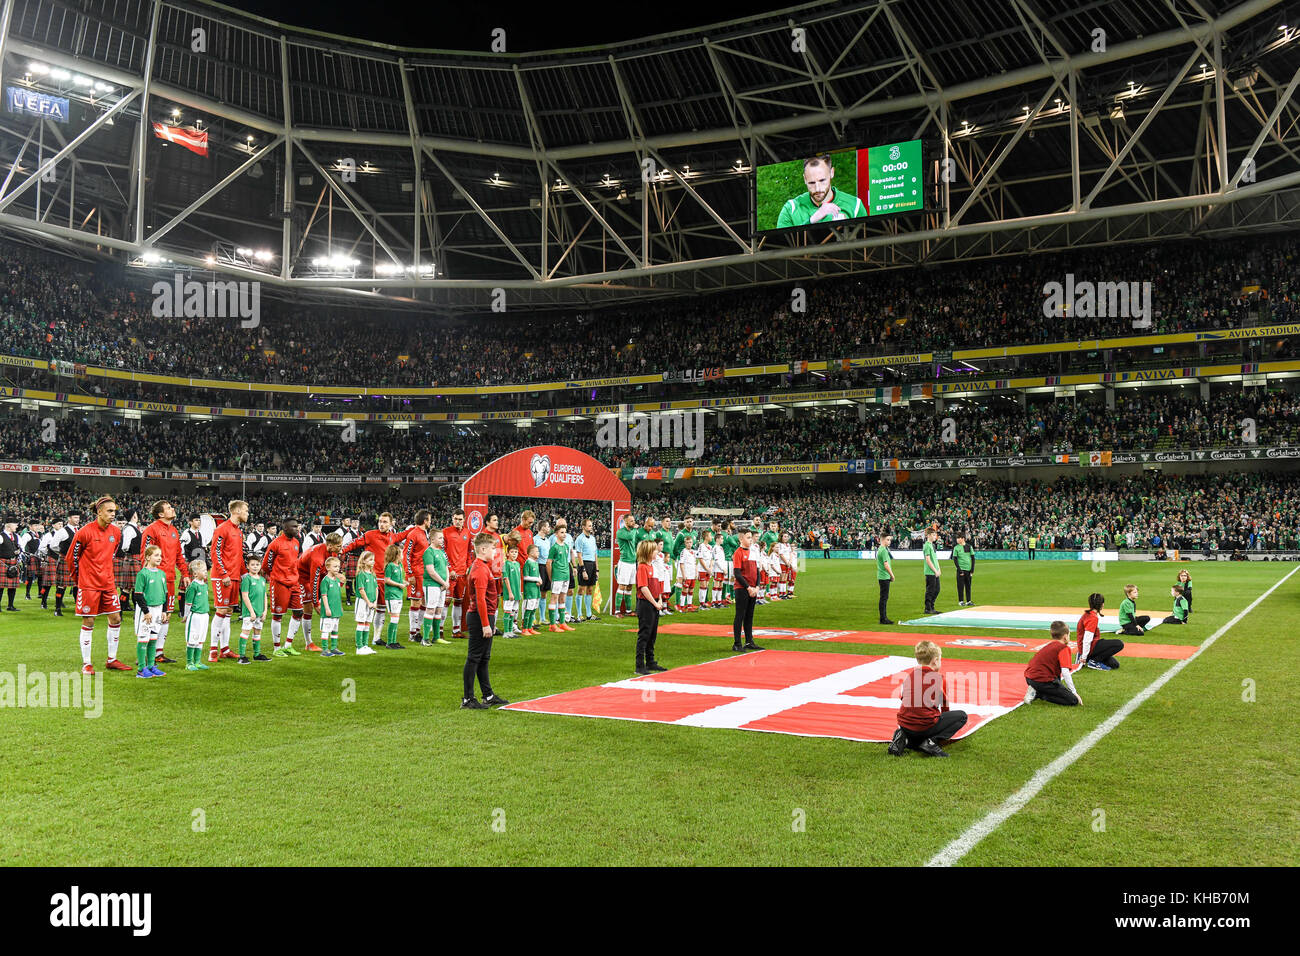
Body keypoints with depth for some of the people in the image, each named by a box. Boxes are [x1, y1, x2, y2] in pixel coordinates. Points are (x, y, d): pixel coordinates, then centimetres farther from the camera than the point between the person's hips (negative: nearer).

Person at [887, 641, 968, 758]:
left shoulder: (908, 676, 13)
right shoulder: (939, 678, 1)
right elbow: (945, 707, 13)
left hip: (905, 725, 6)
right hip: (927, 725, -6)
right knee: (962, 716, 10)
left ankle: (903, 739, 3)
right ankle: (932, 741, -7)